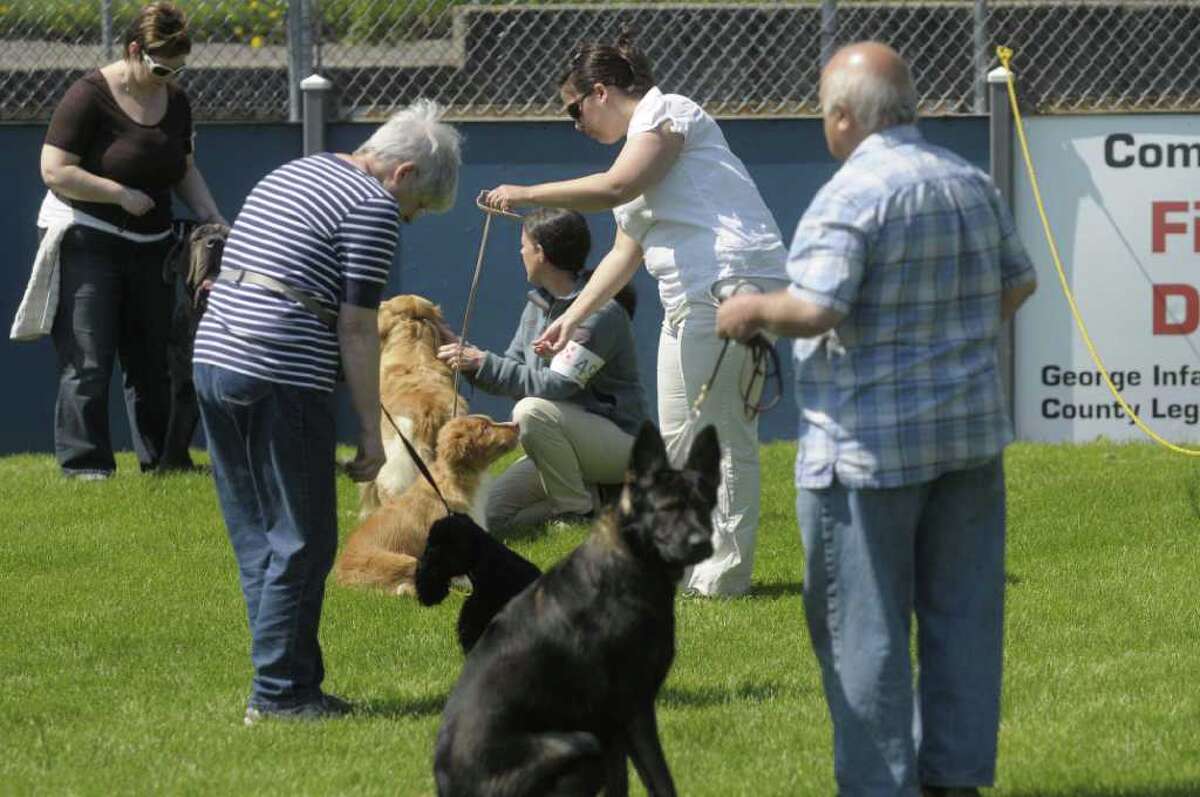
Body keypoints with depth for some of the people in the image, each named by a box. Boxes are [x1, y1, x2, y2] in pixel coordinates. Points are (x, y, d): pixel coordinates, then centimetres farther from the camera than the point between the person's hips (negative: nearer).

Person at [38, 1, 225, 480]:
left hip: (148, 243, 7)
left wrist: (211, 216, 3)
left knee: (153, 359, 11)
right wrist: (120, 194, -20)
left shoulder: (174, 101, 6)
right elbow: (55, 171, -18)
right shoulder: (90, 96, -15)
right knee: (88, 361, -9)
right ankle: (82, 460, -7)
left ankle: (159, 456, 18)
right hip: (85, 242, -7)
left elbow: (184, 169, 18)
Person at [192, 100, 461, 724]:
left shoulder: (290, 175, 22)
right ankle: (279, 691, 0)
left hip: (213, 360, 9)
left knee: (257, 539, 13)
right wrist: (371, 432, -6)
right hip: (283, 379, -9)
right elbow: (356, 327, -9)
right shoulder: (373, 207, -4)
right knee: (301, 543, -1)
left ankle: (285, 682, 17)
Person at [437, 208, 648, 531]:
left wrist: (483, 364, -25)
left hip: (618, 440, -8)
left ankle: (578, 511, -17)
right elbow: (514, 370, 9)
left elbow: (556, 386, -27)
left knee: (533, 411, -34)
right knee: (490, 514, -4)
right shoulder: (538, 306, 8)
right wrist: (467, 357, -6)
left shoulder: (601, 311, -20)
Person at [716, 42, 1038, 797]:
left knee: (863, 623, 1)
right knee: (962, 612, 11)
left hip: (871, 447, -7)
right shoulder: (973, 184, 7)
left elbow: (817, 309, -24)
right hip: (973, 431, 7)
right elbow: (1019, 282, 17)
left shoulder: (851, 196, -16)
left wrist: (754, 310, -6)